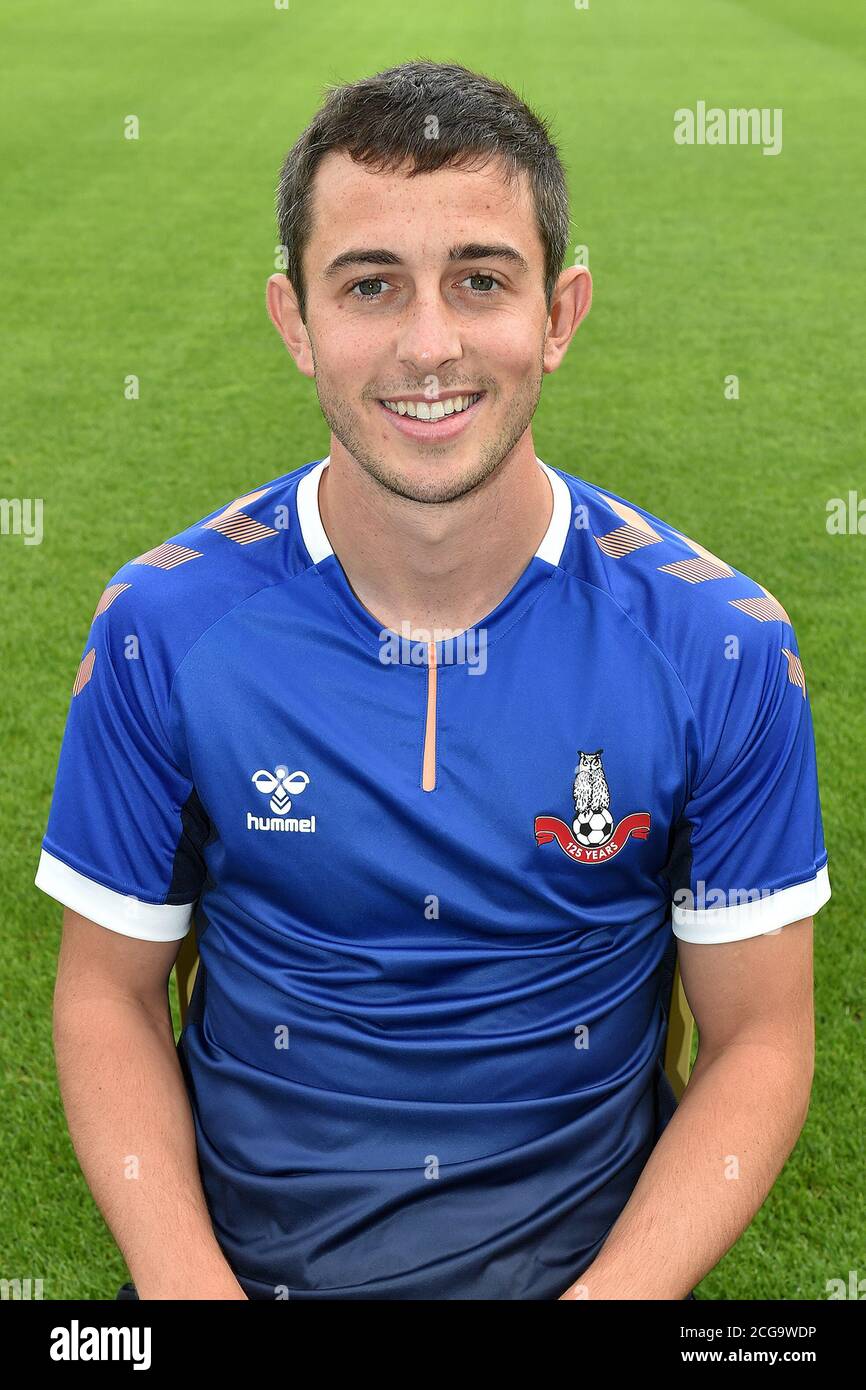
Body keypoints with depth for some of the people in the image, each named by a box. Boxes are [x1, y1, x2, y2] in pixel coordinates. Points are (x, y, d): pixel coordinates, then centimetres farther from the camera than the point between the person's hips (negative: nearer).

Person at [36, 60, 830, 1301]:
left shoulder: (721, 649, -13)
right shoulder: (162, 629, -11)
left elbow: (758, 1036, -6)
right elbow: (110, 992, -3)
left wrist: (610, 1291, -18)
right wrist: (187, 1280, -15)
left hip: (592, 1251, 0)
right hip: (243, 1249, 1)